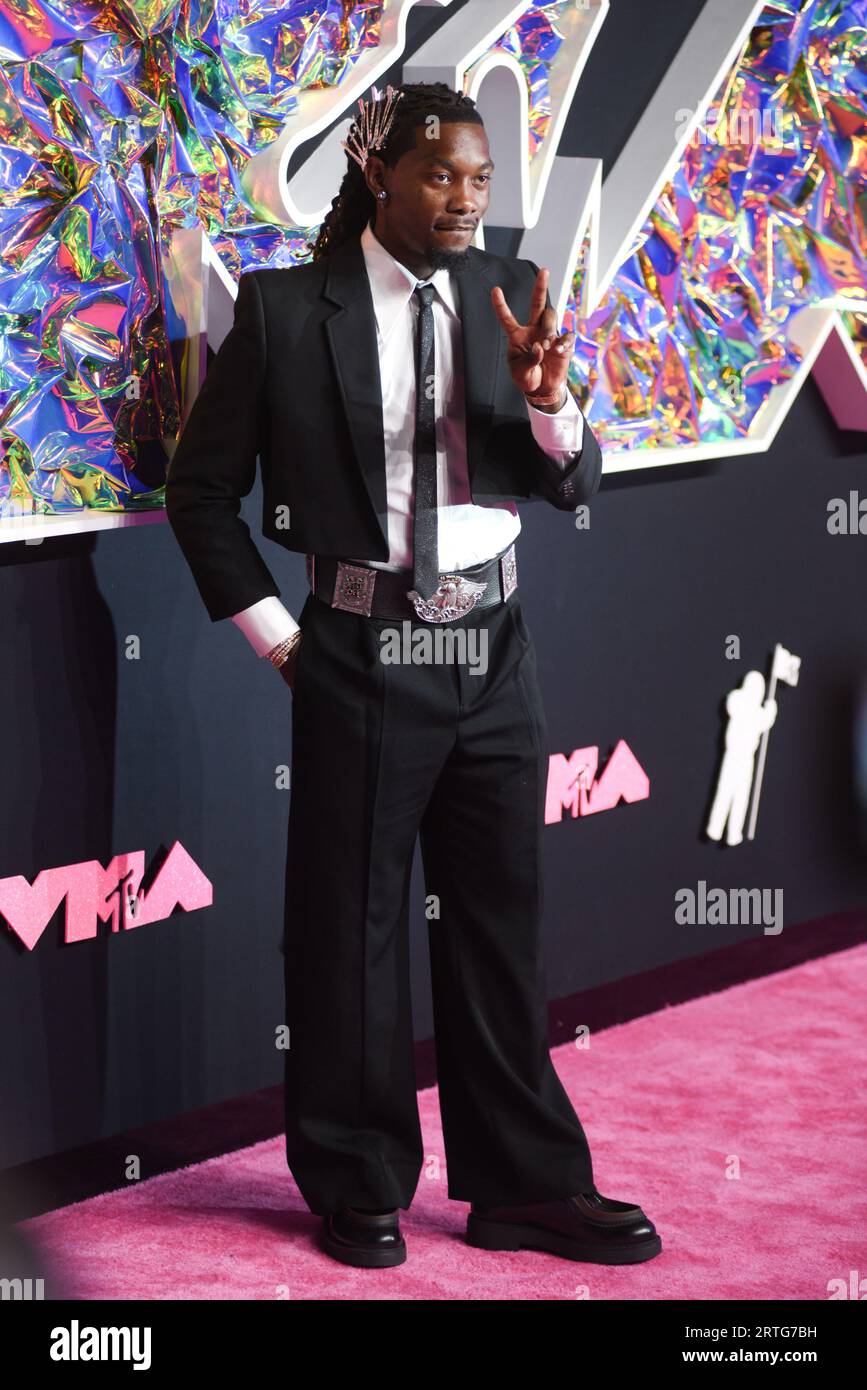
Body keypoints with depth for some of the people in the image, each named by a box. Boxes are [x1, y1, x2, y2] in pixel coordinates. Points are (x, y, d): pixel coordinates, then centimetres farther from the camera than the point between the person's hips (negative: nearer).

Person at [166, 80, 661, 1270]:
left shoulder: (510, 294, 3)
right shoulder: (286, 308, -6)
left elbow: (575, 487, 3)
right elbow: (202, 487, 2)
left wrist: (546, 399, -17)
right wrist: (273, 632, -2)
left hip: (495, 648, 3)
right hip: (362, 651, -3)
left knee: (500, 918, 10)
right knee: (351, 921, 6)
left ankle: (526, 1185, 20)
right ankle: (359, 1188, 20)